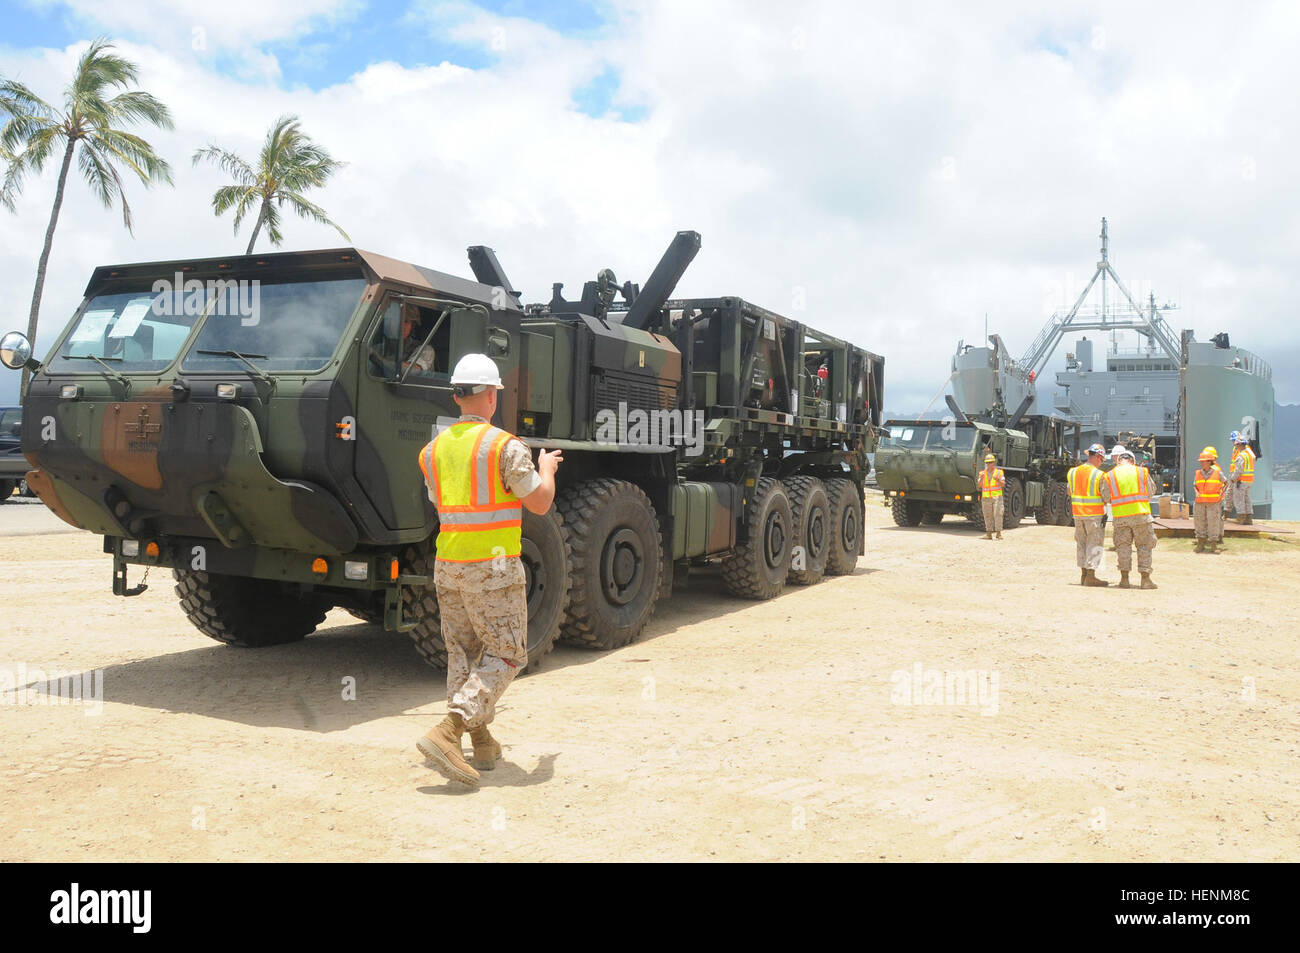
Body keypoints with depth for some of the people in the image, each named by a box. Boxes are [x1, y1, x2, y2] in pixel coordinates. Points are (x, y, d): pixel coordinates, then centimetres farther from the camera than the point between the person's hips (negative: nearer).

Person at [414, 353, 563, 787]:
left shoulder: (434, 448, 8)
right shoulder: (505, 446, -13)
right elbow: (540, 503, -9)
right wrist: (546, 467, 11)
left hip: (447, 565, 7)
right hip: (492, 567, -7)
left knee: (463, 653, 16)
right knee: (506, 655, 1)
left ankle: (482, 742, 20)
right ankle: (447, 732, -12)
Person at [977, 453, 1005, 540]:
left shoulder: (999, 472, 2)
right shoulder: (982, 473, 7)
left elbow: (1003, 484, -6)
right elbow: (979, 485, -2)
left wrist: (998, 480, -26)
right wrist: (981, 479, -22)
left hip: (997, 497, -2)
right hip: (986, 497, 2)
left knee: (998, 514, -10)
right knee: (987, 516, 3)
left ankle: (999, 533, -8)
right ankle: (989, 534, 7)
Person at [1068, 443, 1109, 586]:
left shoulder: (1073, 472, 3)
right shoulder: (1099, 475, -14)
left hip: (1077, 513, 6)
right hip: (1095, 514, -6)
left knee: (1081, 542, 13)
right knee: (1095, 544, 1)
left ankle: (1083, 574, 18)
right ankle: (1091, 576, -2)